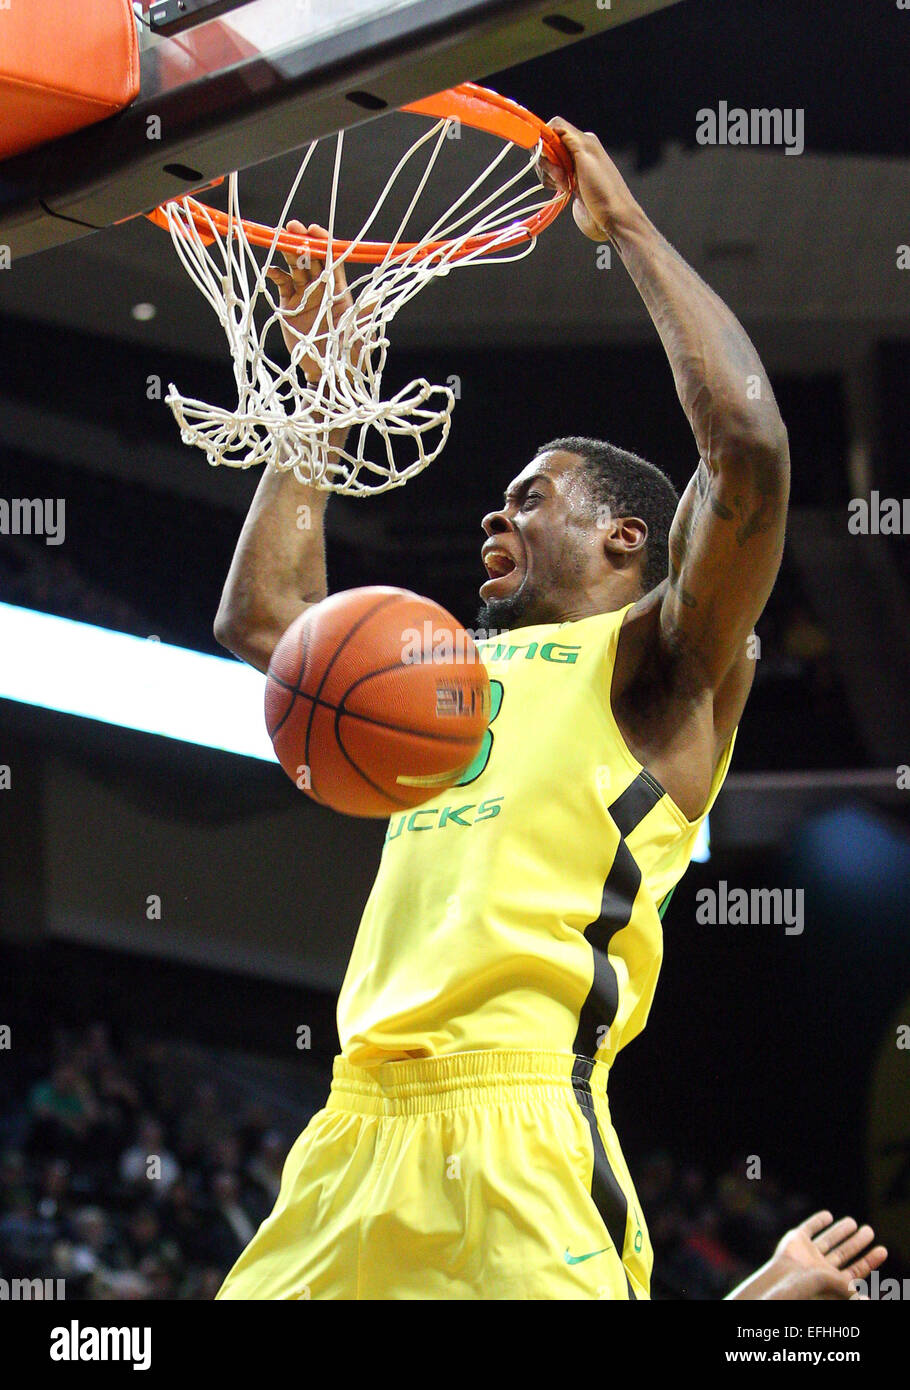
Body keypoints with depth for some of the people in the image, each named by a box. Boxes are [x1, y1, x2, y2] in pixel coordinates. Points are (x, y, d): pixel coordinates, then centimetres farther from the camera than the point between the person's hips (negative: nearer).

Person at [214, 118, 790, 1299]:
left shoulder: (660, 662, 7)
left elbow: (749, 447, -9)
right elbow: (263, 617, 39)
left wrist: (627, 225, 1)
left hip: (517, 1122, -7)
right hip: (362, 1123, 7)